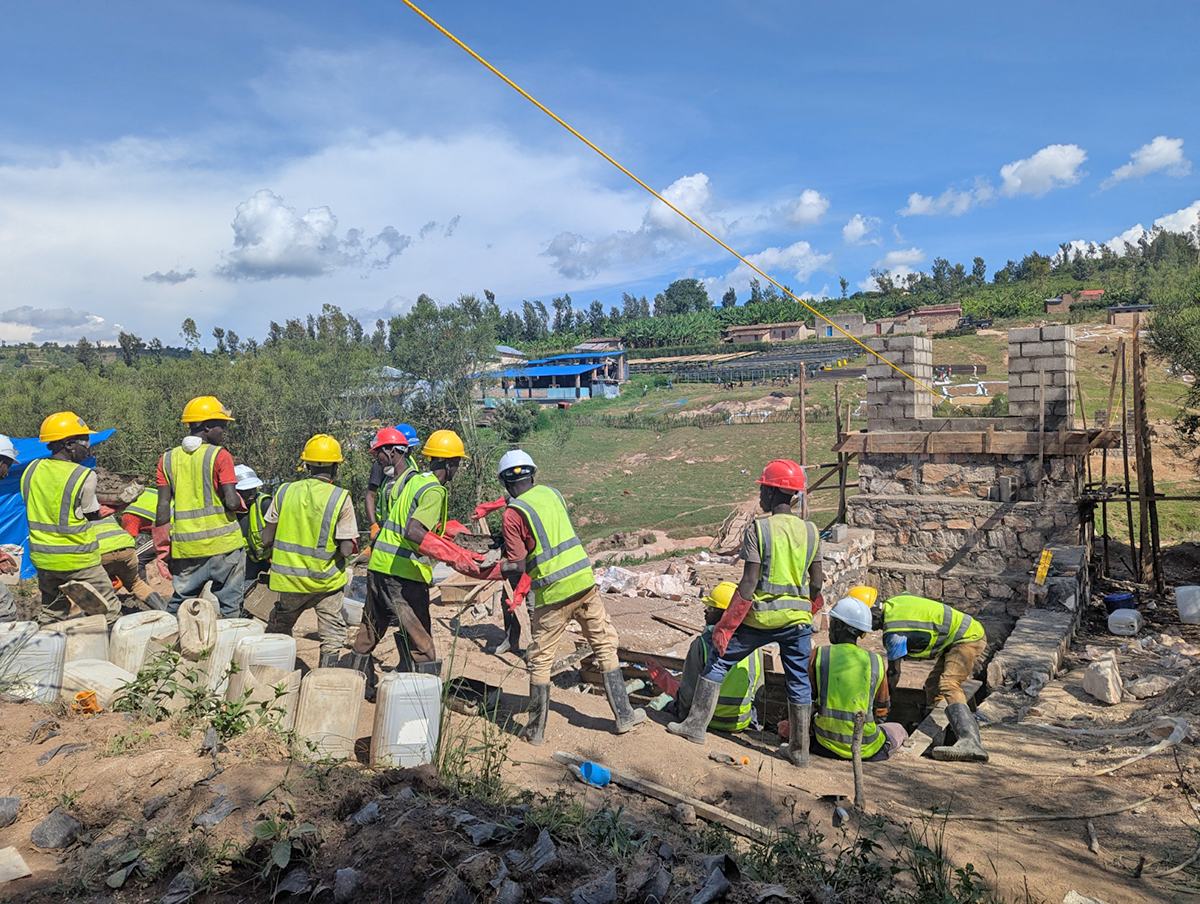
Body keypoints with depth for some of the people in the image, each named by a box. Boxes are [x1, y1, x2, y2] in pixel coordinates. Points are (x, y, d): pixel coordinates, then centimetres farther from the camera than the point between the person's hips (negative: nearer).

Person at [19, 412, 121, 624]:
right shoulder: (84, 476, -18)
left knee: (51, 614, 23)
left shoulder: (31, 470, 0)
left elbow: (37, 508, 10)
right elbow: (93, 515, -7)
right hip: (77, 560, -7)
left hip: (42, 558, 7)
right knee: (110, 613, 2)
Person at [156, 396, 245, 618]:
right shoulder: (220, 455, -8)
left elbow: (163, 507, 4)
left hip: (185, 546, 4)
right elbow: (231, 502, -15)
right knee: (228, 606, 7)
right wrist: (240, 503, 7)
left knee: (179, 603, 15)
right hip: (223, 542, -4)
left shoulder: (168, 458, 6)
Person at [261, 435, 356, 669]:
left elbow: (267, 539, 1)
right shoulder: (340, 498, -14)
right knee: (332, 636, 12)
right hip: (326, 580, -3)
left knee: (279, 629, 25)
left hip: (289, 578, 3)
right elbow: (346, 549, -17)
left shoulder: (285, 492, -4)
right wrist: (353, 544, 4)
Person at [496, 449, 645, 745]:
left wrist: (518, 593, 10)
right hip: (584, 580, 5)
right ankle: (624, 716, 23)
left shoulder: (513, 513, -9)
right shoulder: (552, 493, 8)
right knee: (605, 646, 16)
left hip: (553, 593, -5)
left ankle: (536, 730, 19)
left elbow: (517, 567, -9)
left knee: (540, 661, 10)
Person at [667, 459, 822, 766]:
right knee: (799, 682, 15)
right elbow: (816, 584, 6)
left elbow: (749, 584, -15)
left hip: (761, 617, -4)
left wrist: (725, 626, -9)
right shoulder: (810, 530, 2)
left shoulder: (758, 529, -11)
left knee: (719, 661, 12)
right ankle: (799, 750, 24)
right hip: (798, 619, 4)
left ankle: (696, 725, 19)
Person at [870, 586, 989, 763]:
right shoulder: (895, 601, 1)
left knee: (948, 686, -28)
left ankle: (971, 743, -42)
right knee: (933, 687, 11)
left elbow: (893, 674, -14)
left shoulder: (894, 633, -23)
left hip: (968, 638, -11)